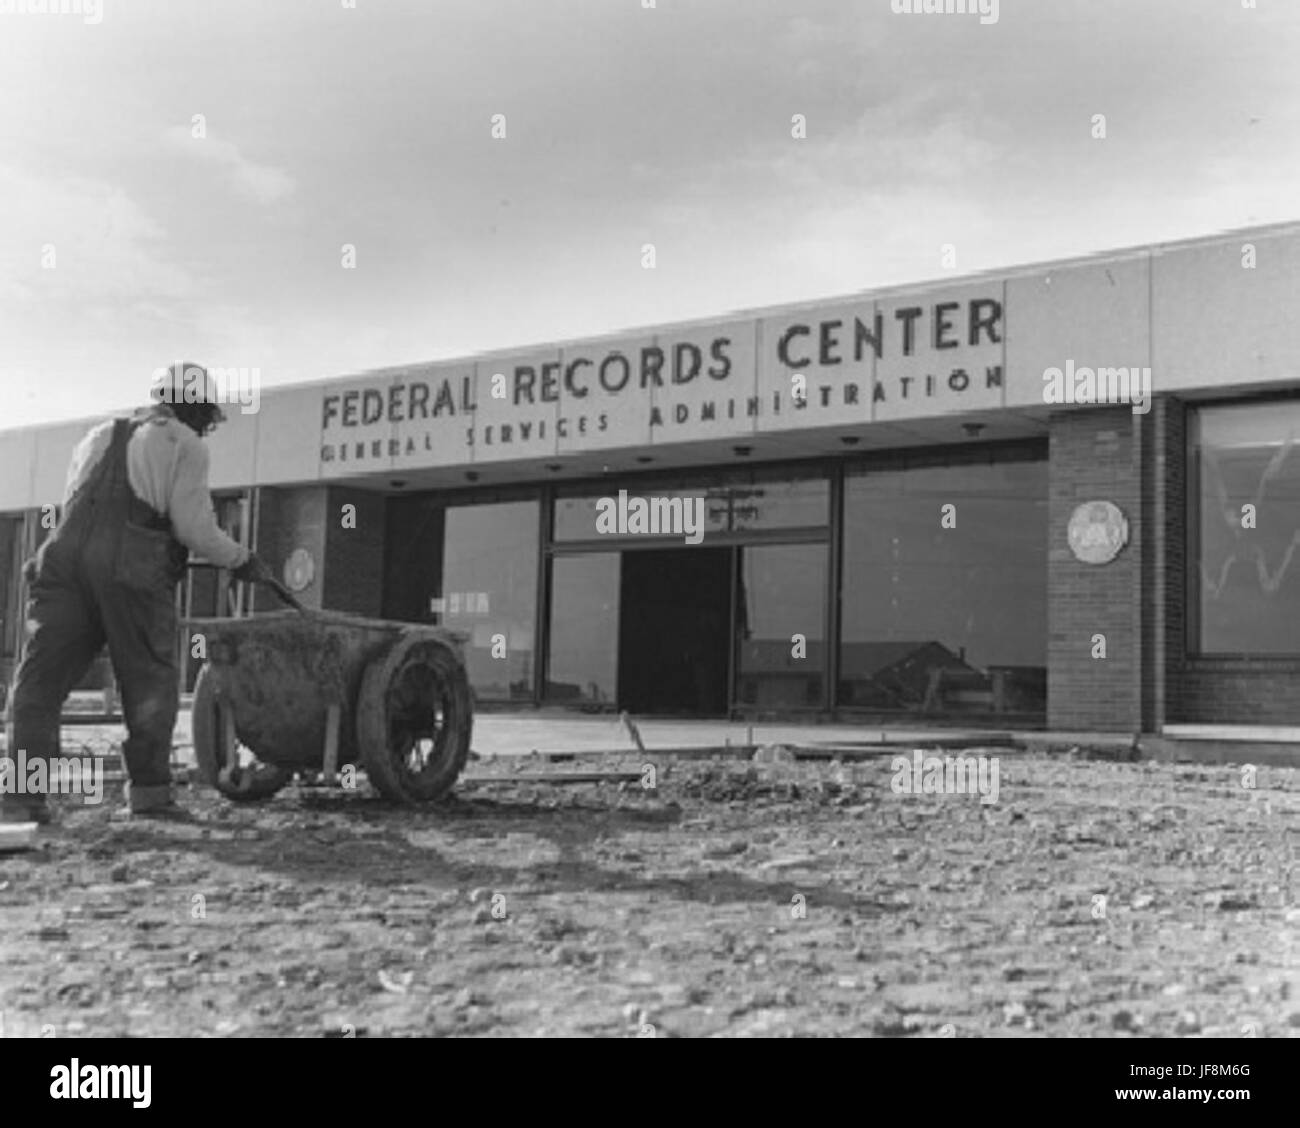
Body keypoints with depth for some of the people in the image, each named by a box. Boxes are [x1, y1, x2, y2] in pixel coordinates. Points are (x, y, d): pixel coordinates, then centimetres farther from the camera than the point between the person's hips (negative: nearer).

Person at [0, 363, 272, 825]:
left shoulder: (99, 437, 29)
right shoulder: (183, 445, 9)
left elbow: (74, 509, 23)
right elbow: (194, 525, -2)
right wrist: (240, 559, 13)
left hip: (65, 558, 5)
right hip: (133, 570, -5)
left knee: (42, 678, 4)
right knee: (150, 682, 6)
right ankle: (149, 791, 6)